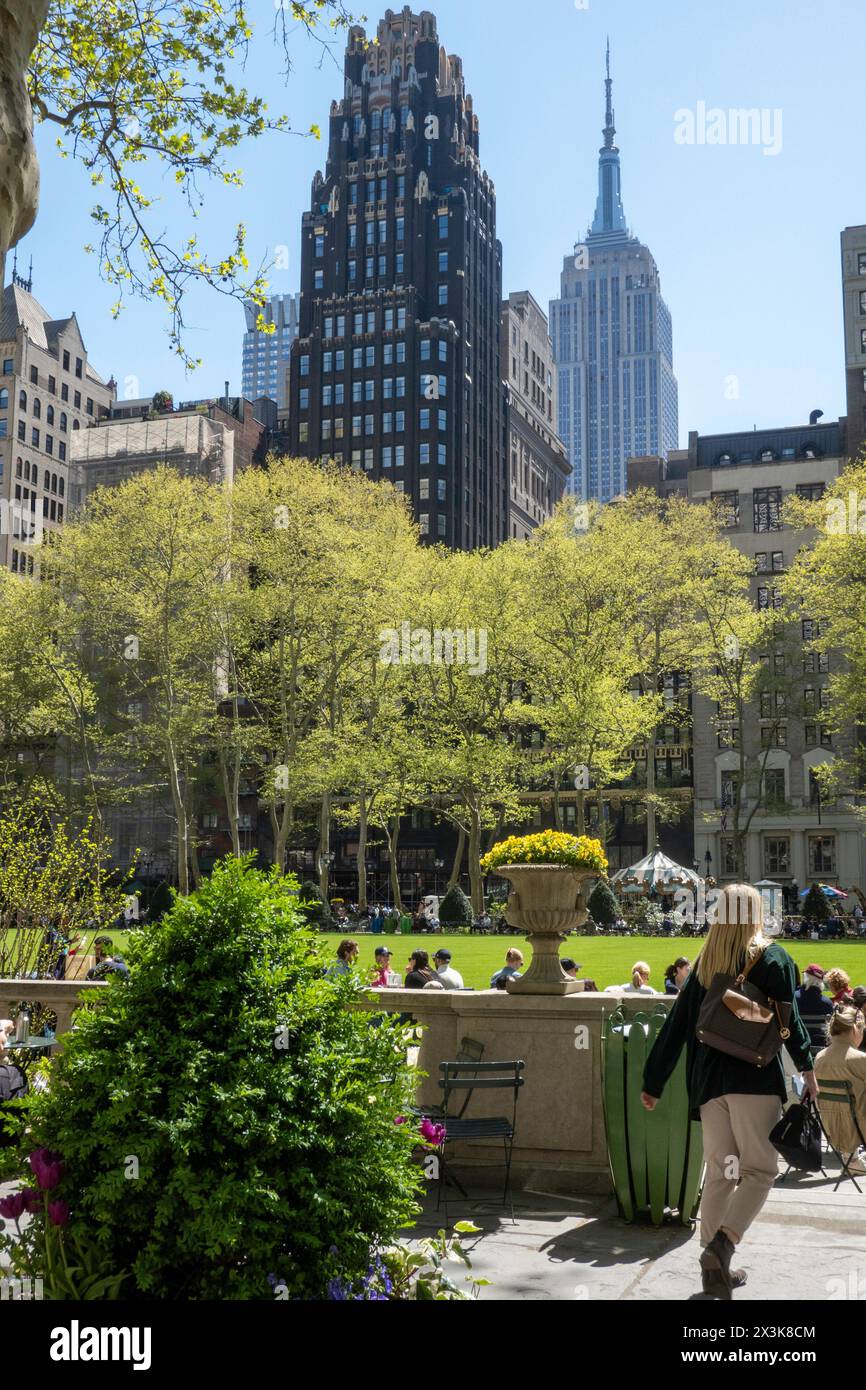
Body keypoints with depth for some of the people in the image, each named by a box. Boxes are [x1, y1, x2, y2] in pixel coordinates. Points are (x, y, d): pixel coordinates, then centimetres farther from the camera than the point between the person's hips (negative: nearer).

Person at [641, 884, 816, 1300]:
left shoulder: (703, 965, 12)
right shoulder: (772, 958, 0)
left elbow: (676, 1027, 11)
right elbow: (789, 1017, -7)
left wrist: (653, 1084, 14)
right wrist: (806, 1066, 5)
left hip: (709, 1081, 4)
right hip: (757, 1078, -4)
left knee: (720, 1172, 11)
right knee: (759, 1169, 0)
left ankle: (715, 1265, 10)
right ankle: (721, 1244, -20)